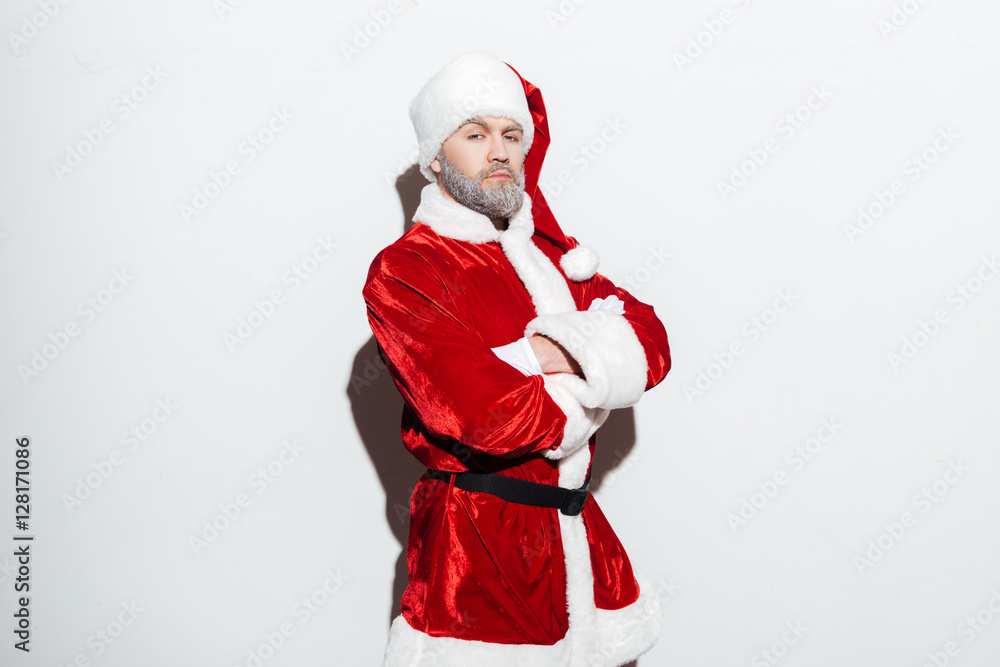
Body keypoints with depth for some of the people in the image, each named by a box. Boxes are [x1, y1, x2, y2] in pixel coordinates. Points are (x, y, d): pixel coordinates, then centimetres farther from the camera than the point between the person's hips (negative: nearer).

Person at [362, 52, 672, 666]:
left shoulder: (548, 248, 13)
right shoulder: (402, 273, -10)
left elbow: (651, 345, 1)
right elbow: (485, 413, -23)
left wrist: (556, 353, -18)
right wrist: (596, 379, -8)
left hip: (577, 530, 6)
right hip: (479, 549, -6)